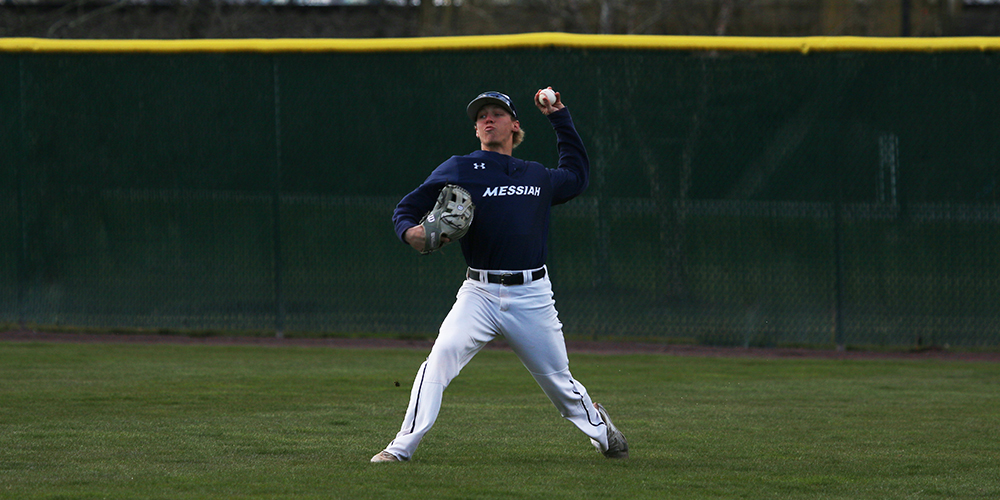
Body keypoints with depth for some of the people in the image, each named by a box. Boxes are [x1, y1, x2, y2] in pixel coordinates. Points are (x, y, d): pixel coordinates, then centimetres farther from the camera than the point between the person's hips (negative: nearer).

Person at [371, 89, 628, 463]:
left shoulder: (538, 177, 15)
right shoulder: (459, 170, 4)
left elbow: (577, 175, 37)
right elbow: (406, 208, 3)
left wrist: (560, 119, 33)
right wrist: (410, 232, -21)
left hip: (532, 296, 2)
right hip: (480, 293, -2)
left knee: (559, 383, 9)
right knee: (440, 359, -23)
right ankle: (401, 448, -21)